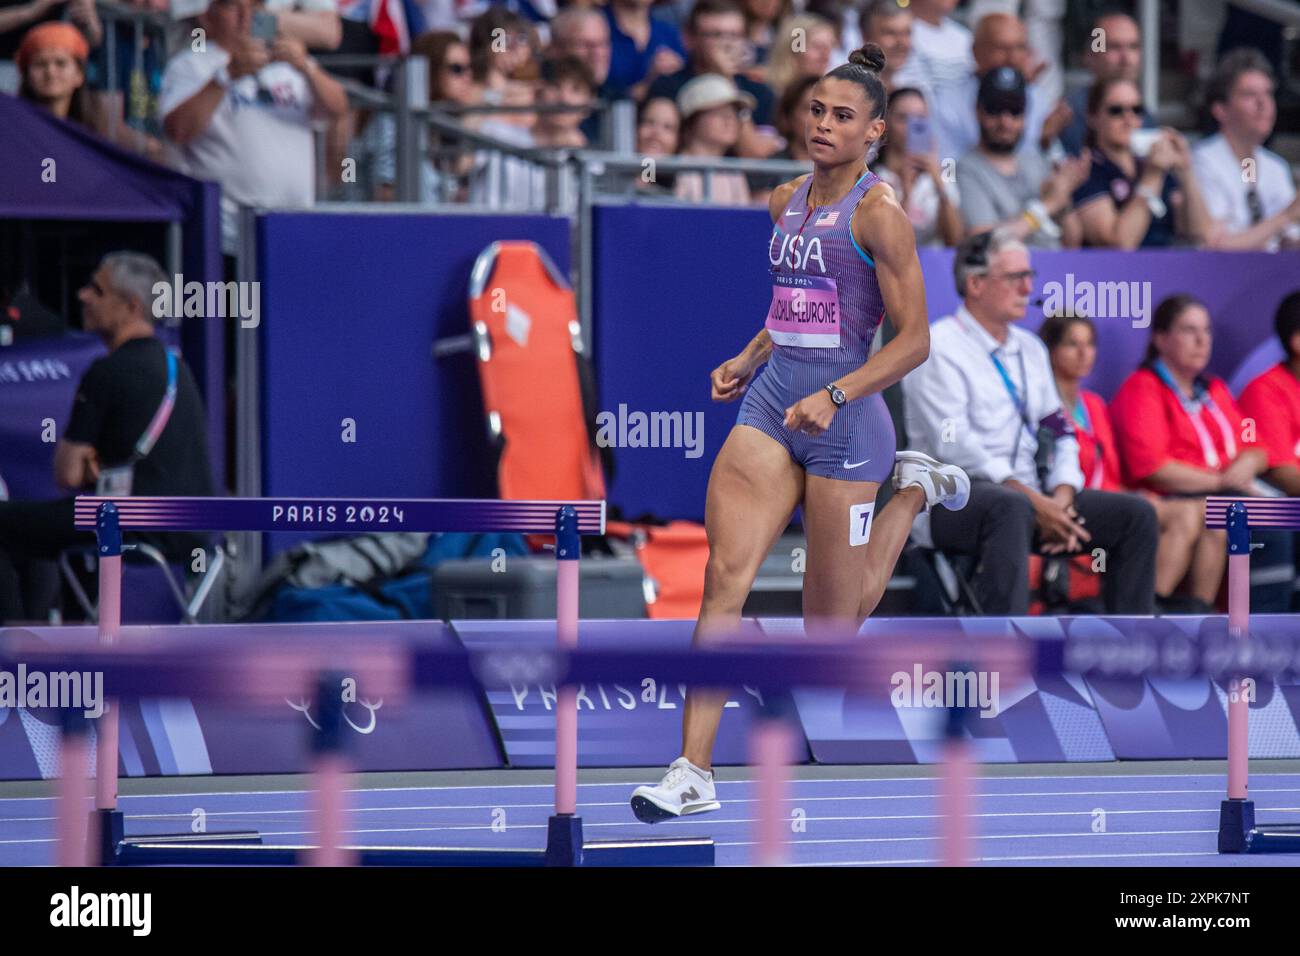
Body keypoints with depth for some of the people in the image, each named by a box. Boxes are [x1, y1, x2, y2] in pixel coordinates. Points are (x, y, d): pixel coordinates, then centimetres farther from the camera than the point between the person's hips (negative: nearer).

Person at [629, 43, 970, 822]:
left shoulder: (879, 212, -9)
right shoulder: (787, 202, 12)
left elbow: (914, 340, -11)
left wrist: (834, 396, -22)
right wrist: (747, 361, 15)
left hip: (845, 417, -6)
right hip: (770, 404, 6)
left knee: (831, 626, 6)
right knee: (726, 576, -13)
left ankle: (915, 492, 31)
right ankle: (694, 773, -13)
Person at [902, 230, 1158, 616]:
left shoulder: (1029, 348, 21)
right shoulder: (939, 348, -6)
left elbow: (1058, 432, 18)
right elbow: (955, 446, -17)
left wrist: (1061, 497, -4)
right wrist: (1033, 501, -22)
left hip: (1032, 498, 8)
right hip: (953, 502, -8)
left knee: (1136, 513, -7)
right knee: (1011, 508, -40)